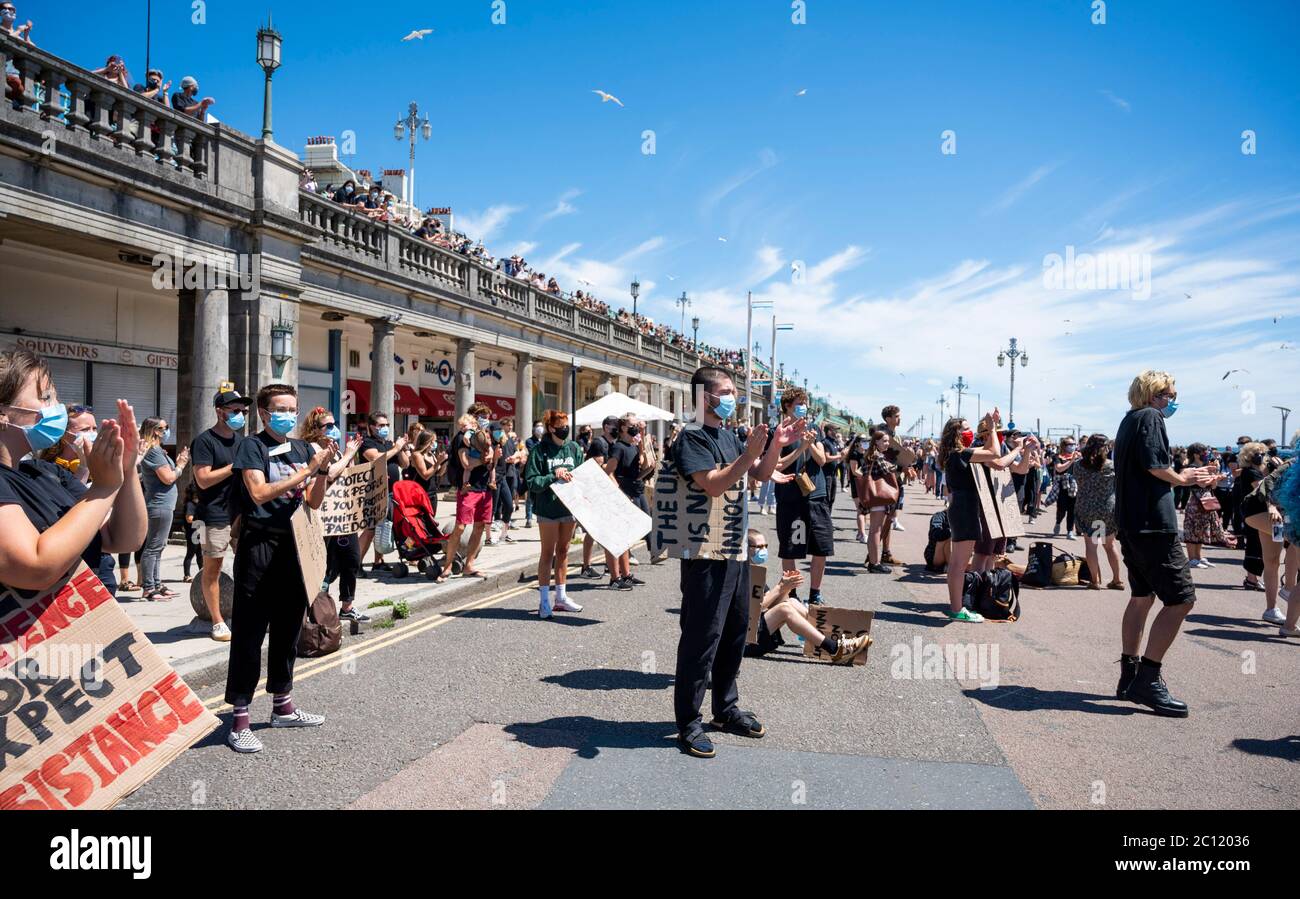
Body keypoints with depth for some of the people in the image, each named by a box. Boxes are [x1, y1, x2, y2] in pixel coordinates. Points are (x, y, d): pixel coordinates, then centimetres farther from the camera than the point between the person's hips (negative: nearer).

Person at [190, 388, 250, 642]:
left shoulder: (240, 440, 16)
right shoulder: (204, 441, -7)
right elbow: (204, 479, -15)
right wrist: (235, 467, -13)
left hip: (241, 514, 7)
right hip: (215, 516, -6)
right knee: (212, 567, 1)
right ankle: (217, 622, 9)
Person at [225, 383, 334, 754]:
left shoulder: (302, 448, 11)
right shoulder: (253, 446, -5)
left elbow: (314, 502, 10)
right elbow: (259, 492, -19)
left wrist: (323, 469, -6)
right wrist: (307, 470, -18)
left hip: (293, 546, 6)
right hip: (260, 545, -6)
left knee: (288, 629, 15)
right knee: (250, 633, -2)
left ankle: (282, 706, 29)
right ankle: (239, 719, 4)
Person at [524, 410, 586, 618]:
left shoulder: (574, 448, 5)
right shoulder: (539, 450, -8)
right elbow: (532, 481, -11)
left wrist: (573, 477, -9)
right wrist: (554, 476, -22)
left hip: (570, 505, 5)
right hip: (548, 508, -5)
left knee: (563, 551, 14)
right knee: (547, 553, 2)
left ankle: (561, 597, 24)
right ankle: (544, 600, 8)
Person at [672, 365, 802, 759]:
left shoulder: (730, 436, 13)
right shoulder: (692, 438, -12)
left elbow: (761, 475, 15)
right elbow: (713, 484, -24)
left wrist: (776, 445, -1)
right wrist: (749, 453, -29)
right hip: (705, 554, -9)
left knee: (735, 630, 17)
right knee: (702, 636, -4)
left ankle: (725, 708, 31)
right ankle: (688, 723, 6)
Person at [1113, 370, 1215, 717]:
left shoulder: (1129, 421, 20)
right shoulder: (1150, 417, -8)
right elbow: (1154, 465, -20)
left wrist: (1185, 478, 20)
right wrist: (1181, 479, -2)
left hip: (1131, 523, 10)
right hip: (1153, 522, -10)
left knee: (1143, 595, 15)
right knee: (1181, 598, -9)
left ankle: (1130, 677, 18)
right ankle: (1147, 679, -10)